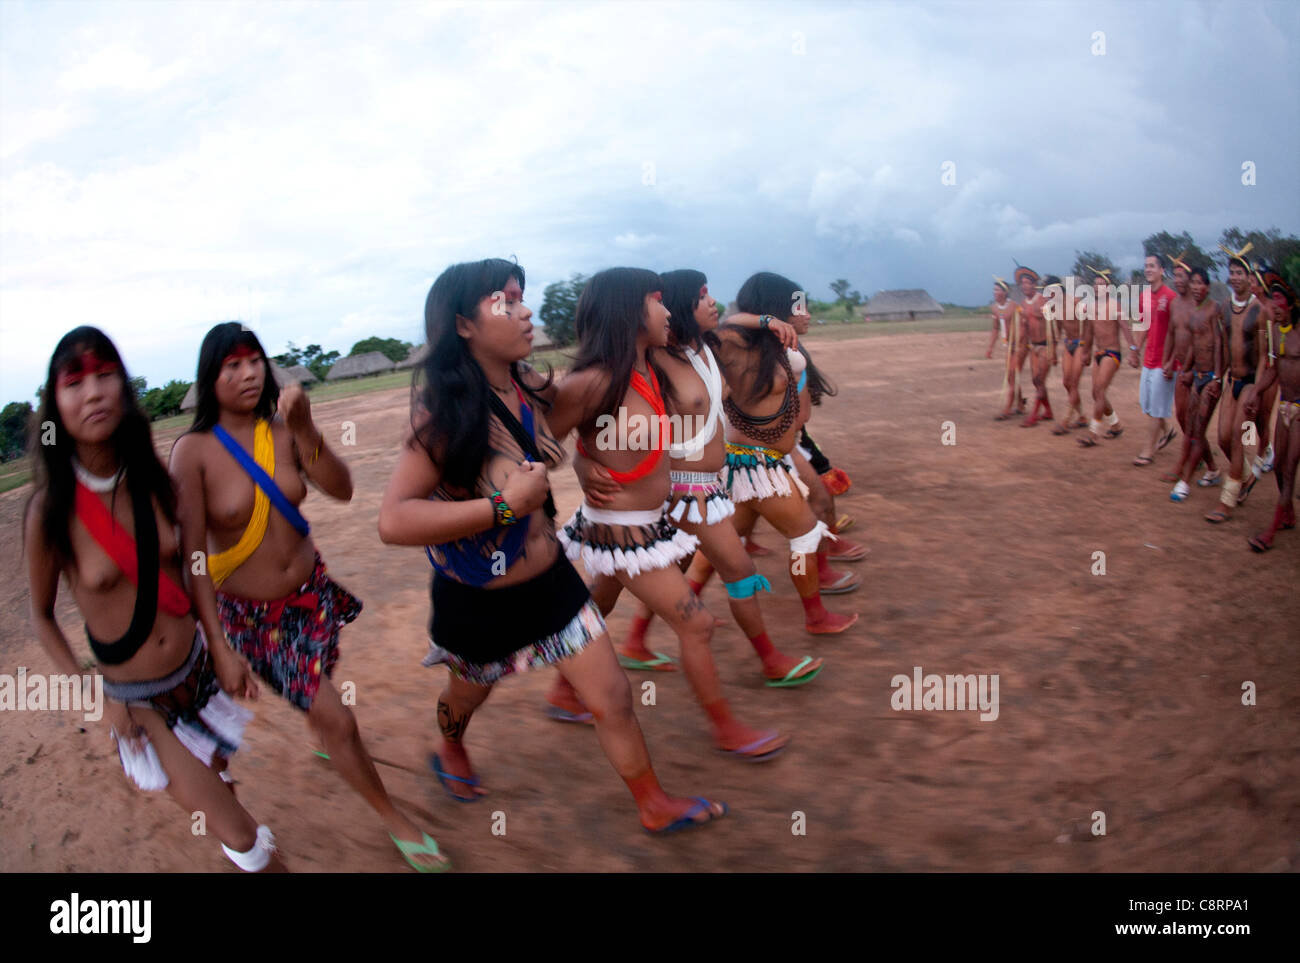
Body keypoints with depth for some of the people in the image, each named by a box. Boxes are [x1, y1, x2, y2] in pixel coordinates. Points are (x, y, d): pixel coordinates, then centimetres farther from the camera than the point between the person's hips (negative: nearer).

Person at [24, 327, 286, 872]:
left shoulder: (152, 481, -7)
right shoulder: (50, 510, -19)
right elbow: (42, 618, -6)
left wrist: (221, 649, 3)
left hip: (196, 669, 4)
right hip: (138, 701, -4)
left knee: (219, 785, 23)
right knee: (241, 837, -5)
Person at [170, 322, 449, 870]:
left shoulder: (282, 430, -10)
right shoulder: (193, 450, -19)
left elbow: (342, 490, -18)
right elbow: (192, 552, -19)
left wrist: (304, 430, -32)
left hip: (310, 593, 4)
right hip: (250, 613, -3)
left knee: (321, 704, 24)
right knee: (336, 719, -3)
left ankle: (324, 739, 61)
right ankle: (393, 819, 19)